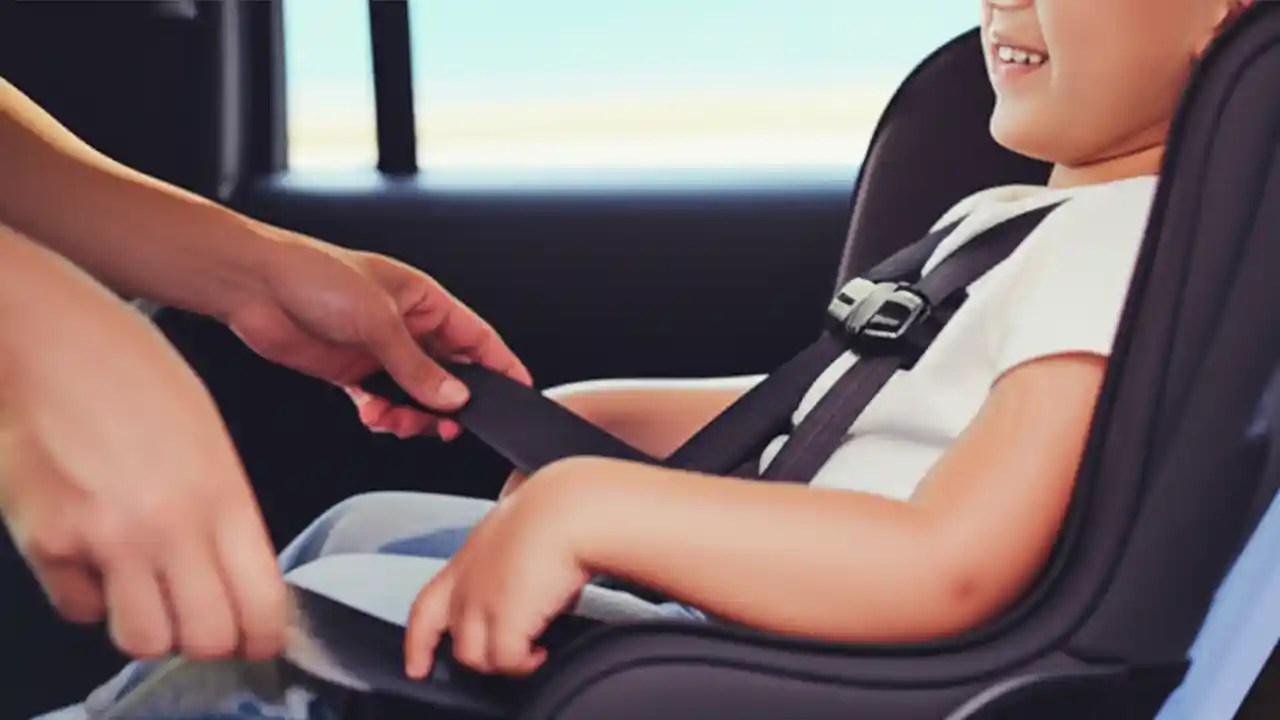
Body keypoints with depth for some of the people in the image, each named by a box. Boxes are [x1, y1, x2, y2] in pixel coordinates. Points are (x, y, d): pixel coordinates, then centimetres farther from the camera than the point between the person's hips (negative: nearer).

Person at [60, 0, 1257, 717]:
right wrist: (592, 415, 17)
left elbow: (951, 564, -32)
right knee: (364, 530, 19)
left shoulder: (1136, 245, -20)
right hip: (738, 607, 11)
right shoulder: (995, 222, 13)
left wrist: (587, 507, -34)